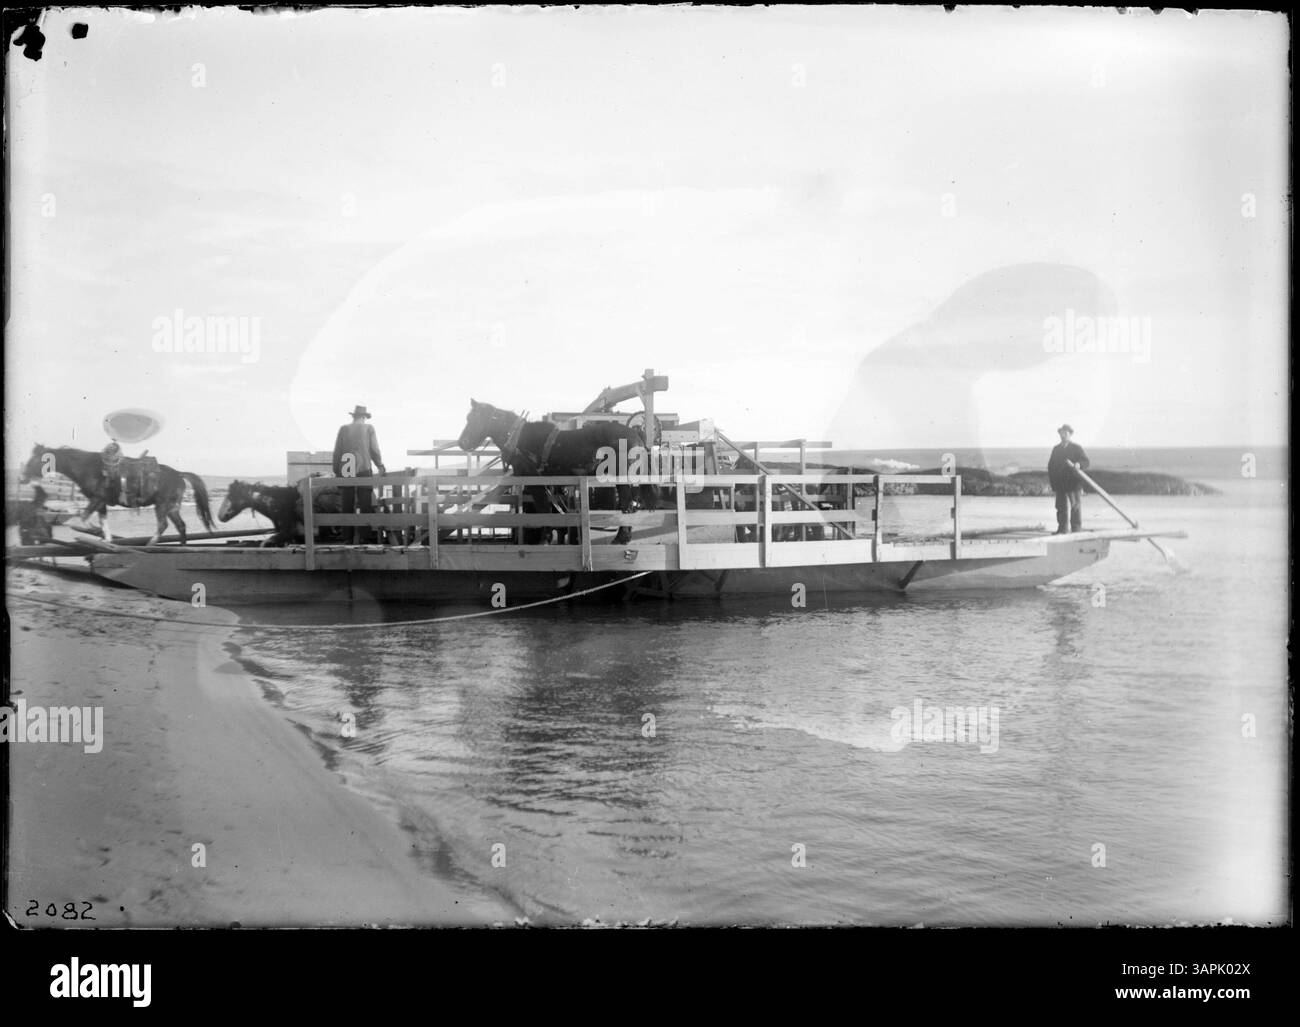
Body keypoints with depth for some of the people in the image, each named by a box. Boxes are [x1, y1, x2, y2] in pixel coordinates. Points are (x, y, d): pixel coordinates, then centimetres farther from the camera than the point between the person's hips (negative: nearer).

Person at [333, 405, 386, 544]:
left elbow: (337, 452, 6)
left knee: (347, 507, 5)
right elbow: (374, 450, 3)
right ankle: (363, 536, -6)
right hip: (363, 470, -2)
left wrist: (336, 471, 11)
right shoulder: (369, 428, 4)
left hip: (345, 472, 2)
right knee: (366, 506, 1)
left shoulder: (343, 429, 8)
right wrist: (380, 466, 16)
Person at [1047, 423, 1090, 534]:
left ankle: (1077, 529, 4)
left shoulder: (1077, 448, 3)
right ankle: (1063, 529, 4)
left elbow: (1085, 461, -5)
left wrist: (1079, 465, -28)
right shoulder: (1056, 449, 15)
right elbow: (1051, 465, 17)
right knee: (1062, 507, 1)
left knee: (1076, 506, -1)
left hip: (1074, 483, -3)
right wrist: (1052, 481, 7)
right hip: (1060, 484, 4)